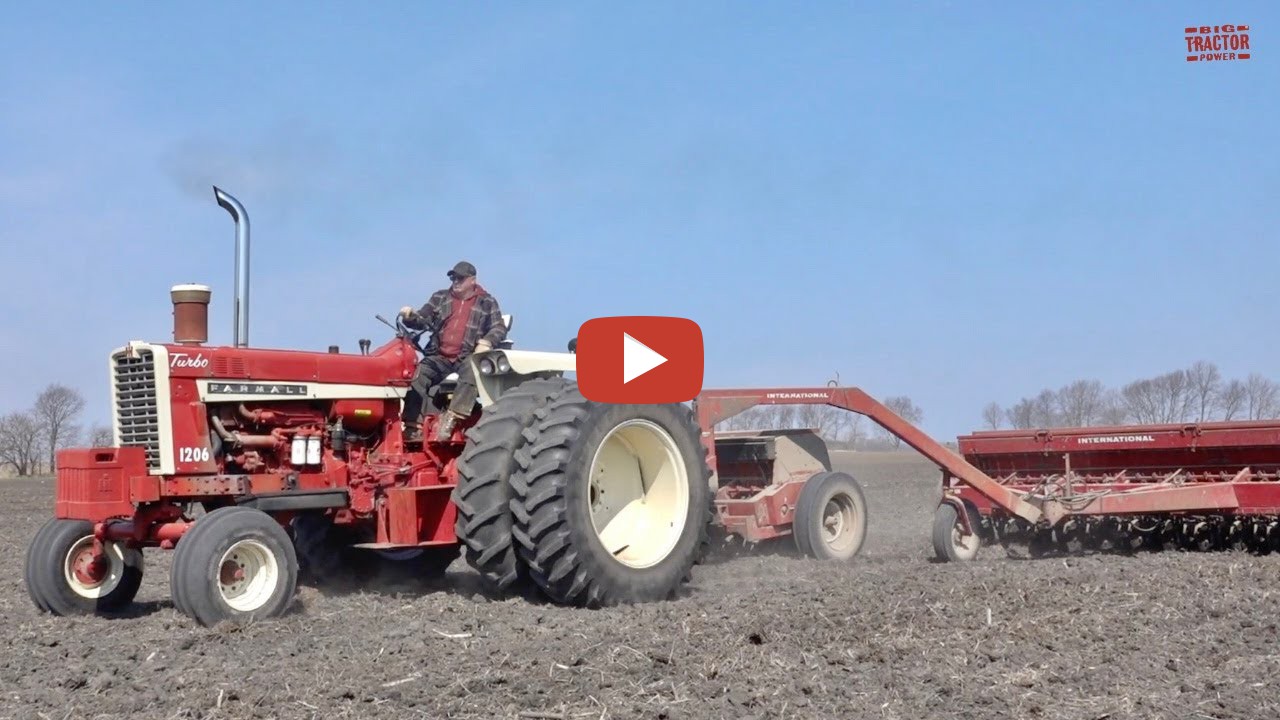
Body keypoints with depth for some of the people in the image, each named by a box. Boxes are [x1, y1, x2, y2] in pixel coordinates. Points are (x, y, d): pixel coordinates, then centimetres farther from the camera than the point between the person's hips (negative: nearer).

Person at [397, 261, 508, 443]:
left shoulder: (487, 303, 9)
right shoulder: (440, 298, 16)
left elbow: (499, 328, 2)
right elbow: (423, 320, 10)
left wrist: (486, 341, -20)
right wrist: (411, 317, -14)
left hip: (468, 357, -3)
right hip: (440, 356, 3)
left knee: (472, 371, -37)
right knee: (418, 374, -24)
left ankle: (451, 418, -41)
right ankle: (413, 427, -28)